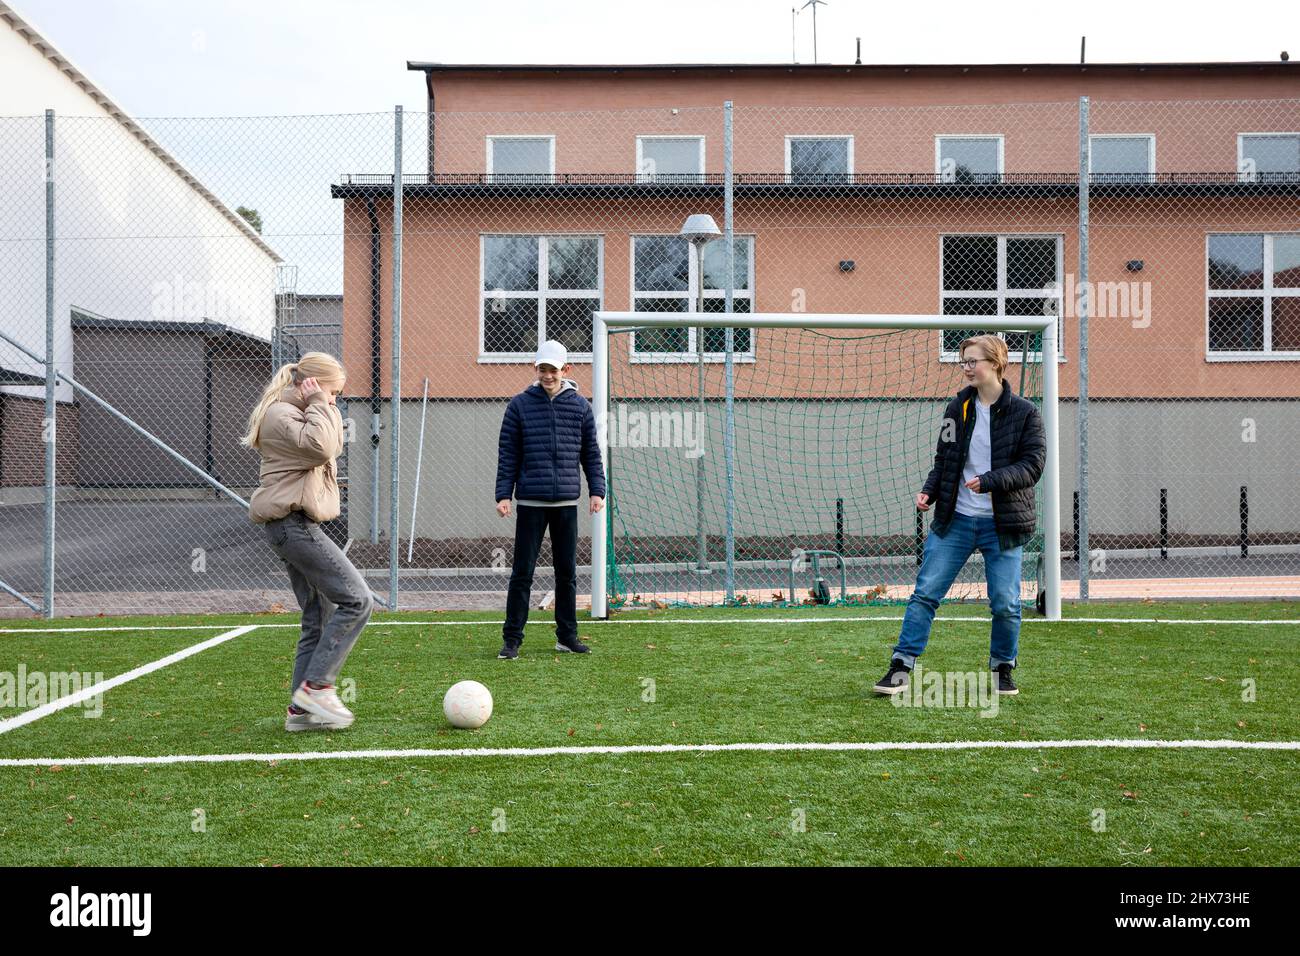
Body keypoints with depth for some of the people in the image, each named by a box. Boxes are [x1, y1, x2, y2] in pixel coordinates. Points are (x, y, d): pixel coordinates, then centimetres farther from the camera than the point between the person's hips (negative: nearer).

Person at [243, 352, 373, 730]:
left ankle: (300, 708, 12)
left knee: (320, 619, 10)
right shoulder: (280, 414, -11)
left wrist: (327, 408, 12)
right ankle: (316, 685, -10)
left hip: (295, 525, 11)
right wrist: (318, 405, -12)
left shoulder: (298, 413, 21)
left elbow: (335, 446, 22)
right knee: (356, 599, -14)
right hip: (293, 523, -11)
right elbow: (320, 447, -23)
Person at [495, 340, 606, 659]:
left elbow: (591, 453, 10)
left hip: (567, 501, 2)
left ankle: (567, 635, 20)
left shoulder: (580, 406, 7)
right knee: (522, 572, 0)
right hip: (530, 502, -2)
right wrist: (503, 494, -5)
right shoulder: (520, 404, 2)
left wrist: (597, 490, 1)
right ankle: (512, 638, 7)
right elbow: (507, 453, 2)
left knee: (567, 571, 10)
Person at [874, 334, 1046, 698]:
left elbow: (1032, 465, -10)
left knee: (1005, 603, 1)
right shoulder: (957, 408, 7)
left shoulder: (1025, 413, -4)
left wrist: (989, 481, -24)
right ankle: (901, 667, 1)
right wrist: (929, 491, -4)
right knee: (925, 592, -3)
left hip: (1001, 523, -3)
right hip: (955, 518, 3)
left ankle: (1003, 669, 23)